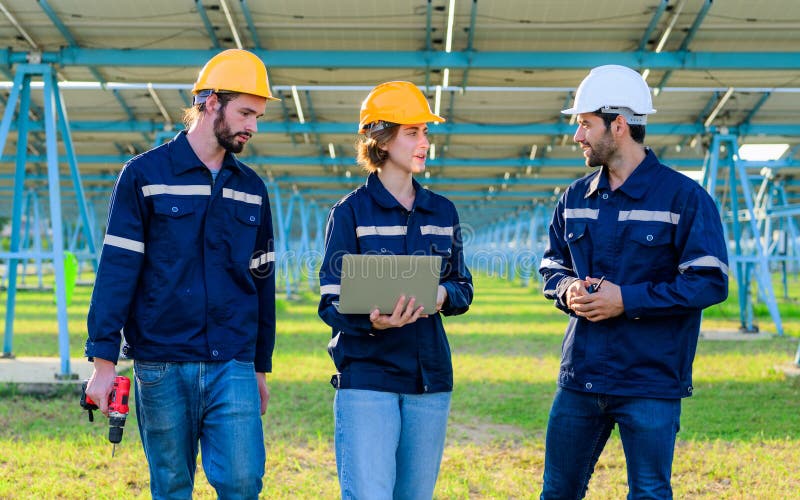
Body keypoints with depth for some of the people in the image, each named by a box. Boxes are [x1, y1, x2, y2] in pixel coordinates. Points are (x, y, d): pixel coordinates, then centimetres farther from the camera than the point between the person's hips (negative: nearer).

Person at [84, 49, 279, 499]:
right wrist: (104, 360, -9)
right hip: (162, 366, -3)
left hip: (233, 367, 3)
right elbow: (116, 271, -4)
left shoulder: (252, 188, 12)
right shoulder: (145, 175, 0)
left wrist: (262, 366, 18)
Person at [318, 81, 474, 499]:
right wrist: (374, 321, -27)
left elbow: (463, 288, 15)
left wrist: (443, 295, -10)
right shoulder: (351, 212, -3)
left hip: (430, 378, 5)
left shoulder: (442, 212, 11)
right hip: (366, 377, -5)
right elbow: (331, 303, -6)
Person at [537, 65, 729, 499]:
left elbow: (710, 282, -14)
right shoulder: (576, 197, 10)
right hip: (579, 377, 6)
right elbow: (552, 264, 19)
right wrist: (567, 290, -5)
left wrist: (627, 299, -19)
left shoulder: (684, 197, -9)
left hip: (649, 383, -5)